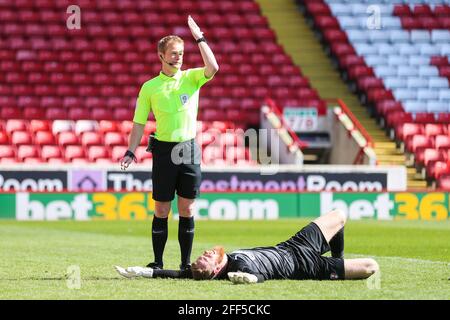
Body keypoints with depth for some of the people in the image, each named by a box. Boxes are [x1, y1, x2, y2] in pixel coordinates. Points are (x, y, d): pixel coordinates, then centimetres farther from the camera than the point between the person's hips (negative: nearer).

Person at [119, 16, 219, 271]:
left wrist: (200, 38, -15)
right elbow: (139, 122, 6)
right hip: (164, 150, -1)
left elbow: (213, 68, -16)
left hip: (189, 149, 1)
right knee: (162, 210, 2)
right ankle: (158, 263, 8)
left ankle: (186, 262, 8)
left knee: (187, 209, 3)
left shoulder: (192, 78, 5)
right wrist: (131, 152, -2)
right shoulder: (150, 87, 4)